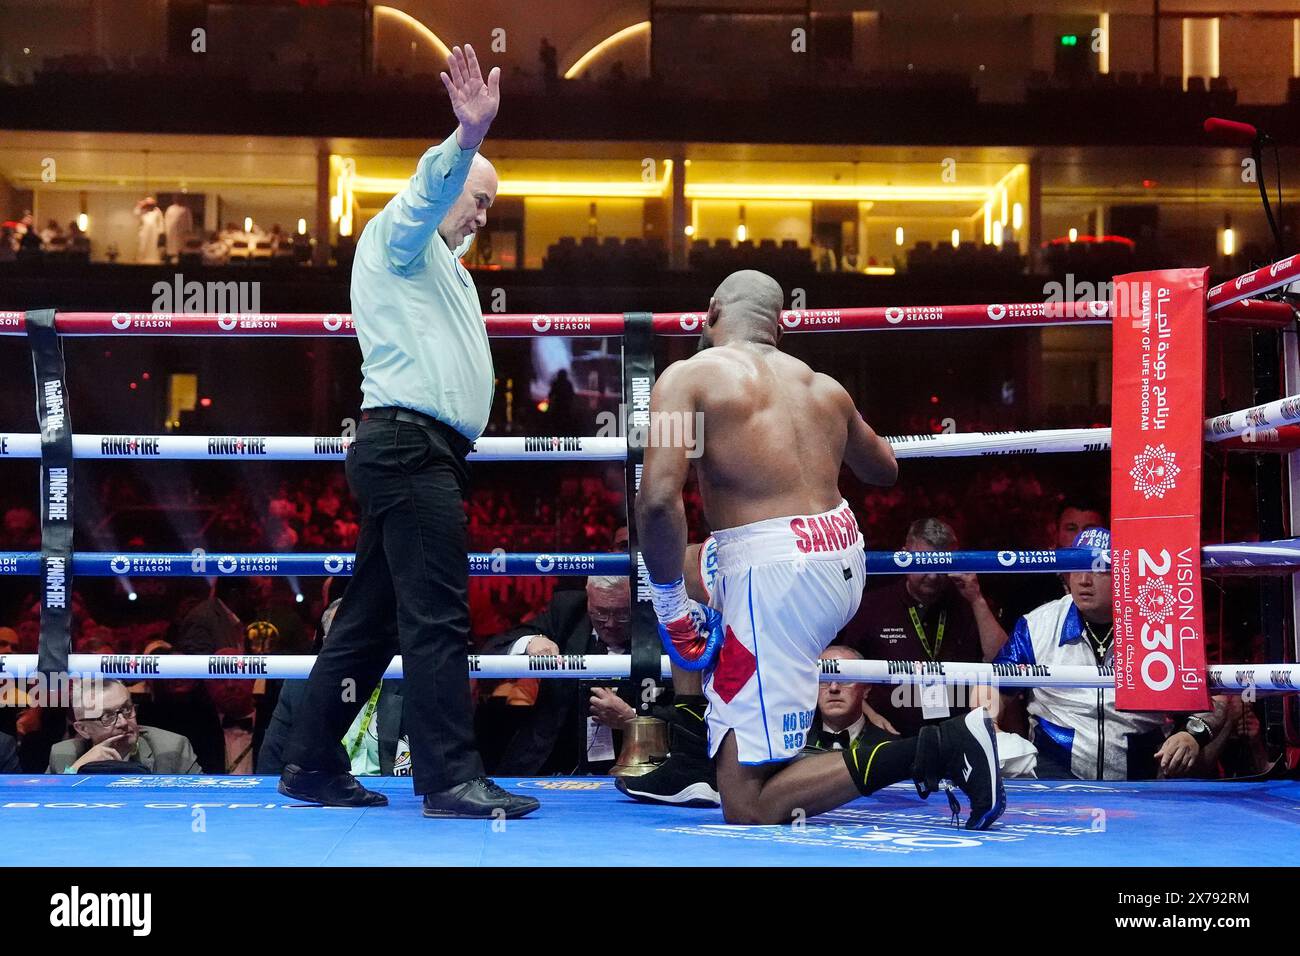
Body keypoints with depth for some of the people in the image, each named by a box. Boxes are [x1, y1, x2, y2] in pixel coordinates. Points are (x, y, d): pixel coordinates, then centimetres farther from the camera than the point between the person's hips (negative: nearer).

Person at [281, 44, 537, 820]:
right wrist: (470, 137, -40)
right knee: (437, 617, -14)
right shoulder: (398, 235, 0)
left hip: (413, 455, 10)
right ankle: (452, 779, -16)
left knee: (373, 618, 10)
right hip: (412, 445, -10)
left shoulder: (435, 258, 29)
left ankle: (313, 764, 15)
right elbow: (430, 188, -24)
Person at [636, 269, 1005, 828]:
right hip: (844, 559, 8)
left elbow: (658, 499, -17)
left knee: (748, 809, -5)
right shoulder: (823, 387, 15)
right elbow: (884, 471, 34)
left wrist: (670, 603, -5)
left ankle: (933, 750, -18)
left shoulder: (689, 376, -2)